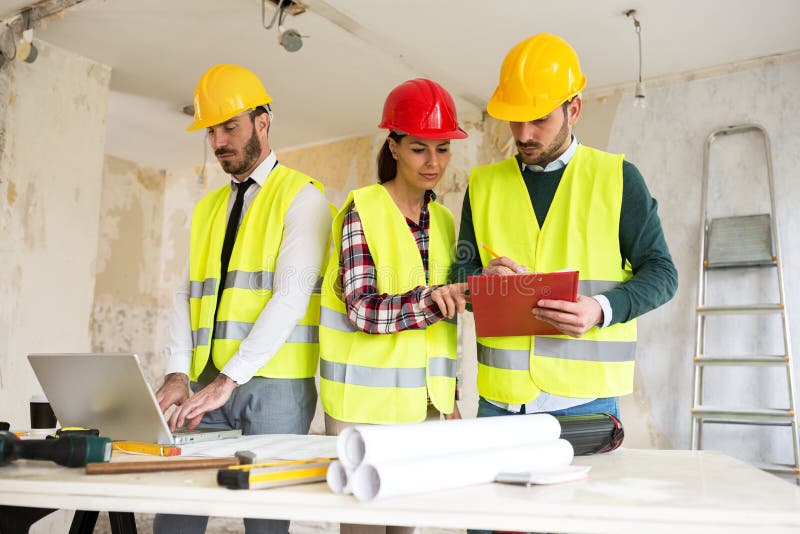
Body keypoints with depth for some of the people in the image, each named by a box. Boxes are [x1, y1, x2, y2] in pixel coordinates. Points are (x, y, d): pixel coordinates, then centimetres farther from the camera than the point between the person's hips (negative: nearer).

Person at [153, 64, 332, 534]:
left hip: (275, 383, -6)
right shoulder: (208, 208, 18)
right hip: (207, 382, 6)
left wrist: (228, 379, -20)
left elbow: (291, 297, -15)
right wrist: (179, 373, -5)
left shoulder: (302, 197, -3)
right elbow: (189, 295, 11)